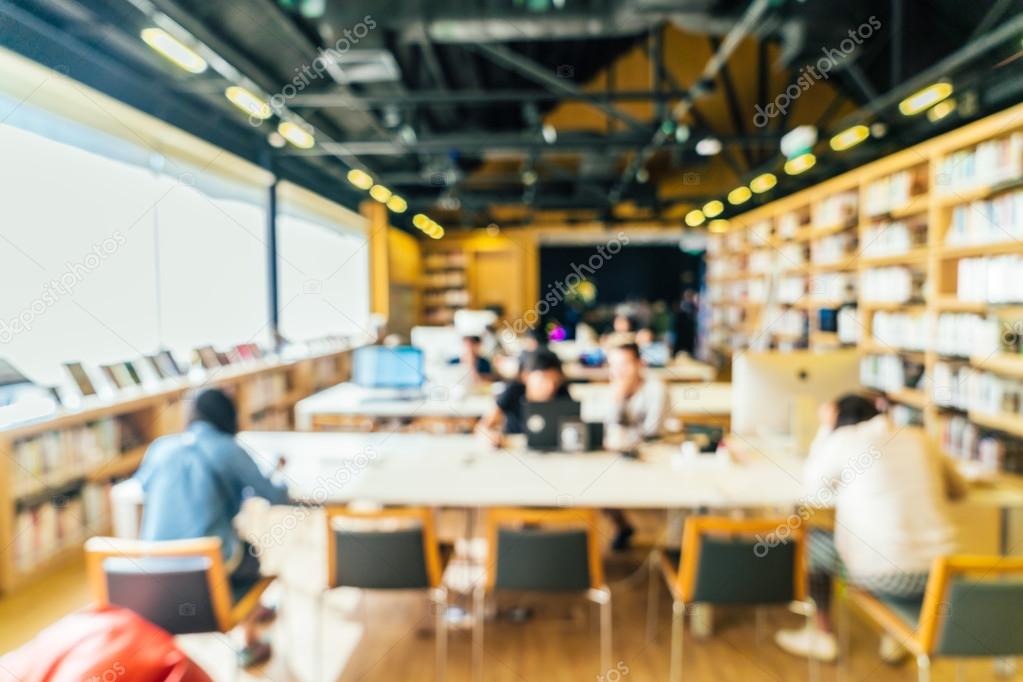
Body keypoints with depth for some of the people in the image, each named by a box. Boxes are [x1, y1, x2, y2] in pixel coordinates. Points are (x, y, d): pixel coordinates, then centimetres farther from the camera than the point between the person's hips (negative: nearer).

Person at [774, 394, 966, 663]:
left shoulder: (843, 438, -3)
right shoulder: (918, 437, 11)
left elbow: (814, 490, 9)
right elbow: (958, 488, 23)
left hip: (881, 575, -5)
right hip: (938, 575, 5)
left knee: (815, 540, 20)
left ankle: (822, 635, 30)